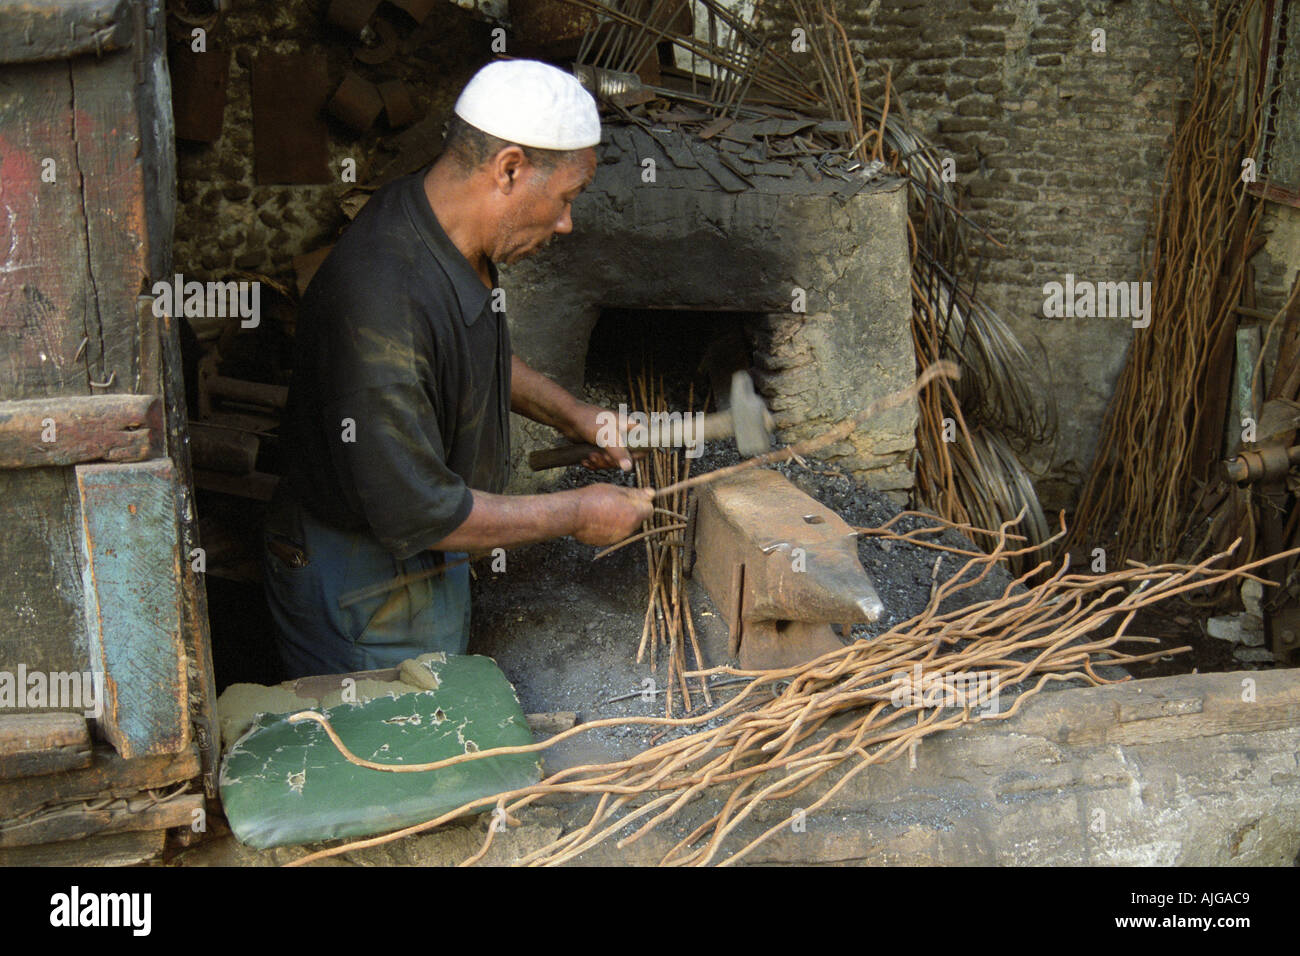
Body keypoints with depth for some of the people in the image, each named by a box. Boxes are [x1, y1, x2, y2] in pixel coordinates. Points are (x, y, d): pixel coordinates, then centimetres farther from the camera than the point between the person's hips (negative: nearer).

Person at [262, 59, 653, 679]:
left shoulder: (449, 237, -5)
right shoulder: (383, 302, -36)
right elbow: (418, 512, -32)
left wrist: (569, 414, 9)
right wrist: (575, 515, -21)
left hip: (427, 565, 9)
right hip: (362, 596, -9)